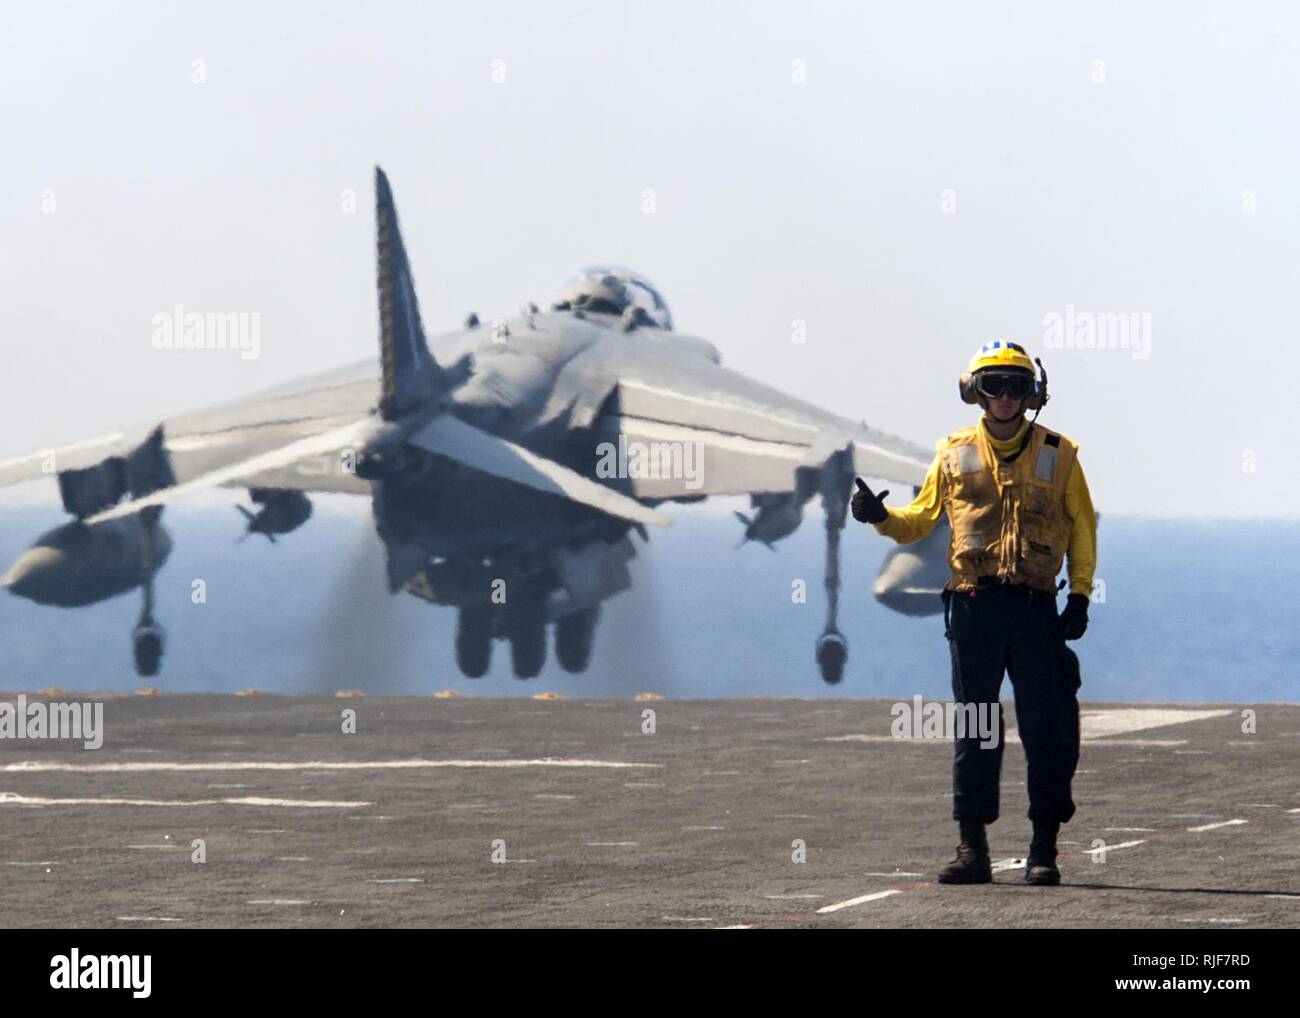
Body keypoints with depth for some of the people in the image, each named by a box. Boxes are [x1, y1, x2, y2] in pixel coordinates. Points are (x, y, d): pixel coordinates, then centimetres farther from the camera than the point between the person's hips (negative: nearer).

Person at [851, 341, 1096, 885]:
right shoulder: (955, 454, 10)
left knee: (1049, 728, -5)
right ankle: (972, 848, 6)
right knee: (974, 729, 3)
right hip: (974, 604, 1)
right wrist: (881, 516, -4)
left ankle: (1044, 850, 1)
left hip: (1036, 607, -1)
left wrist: (1080, 595, 1)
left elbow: (1082, 528, 11)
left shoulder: (1057, 455, 7)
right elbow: (920, 520, 16)